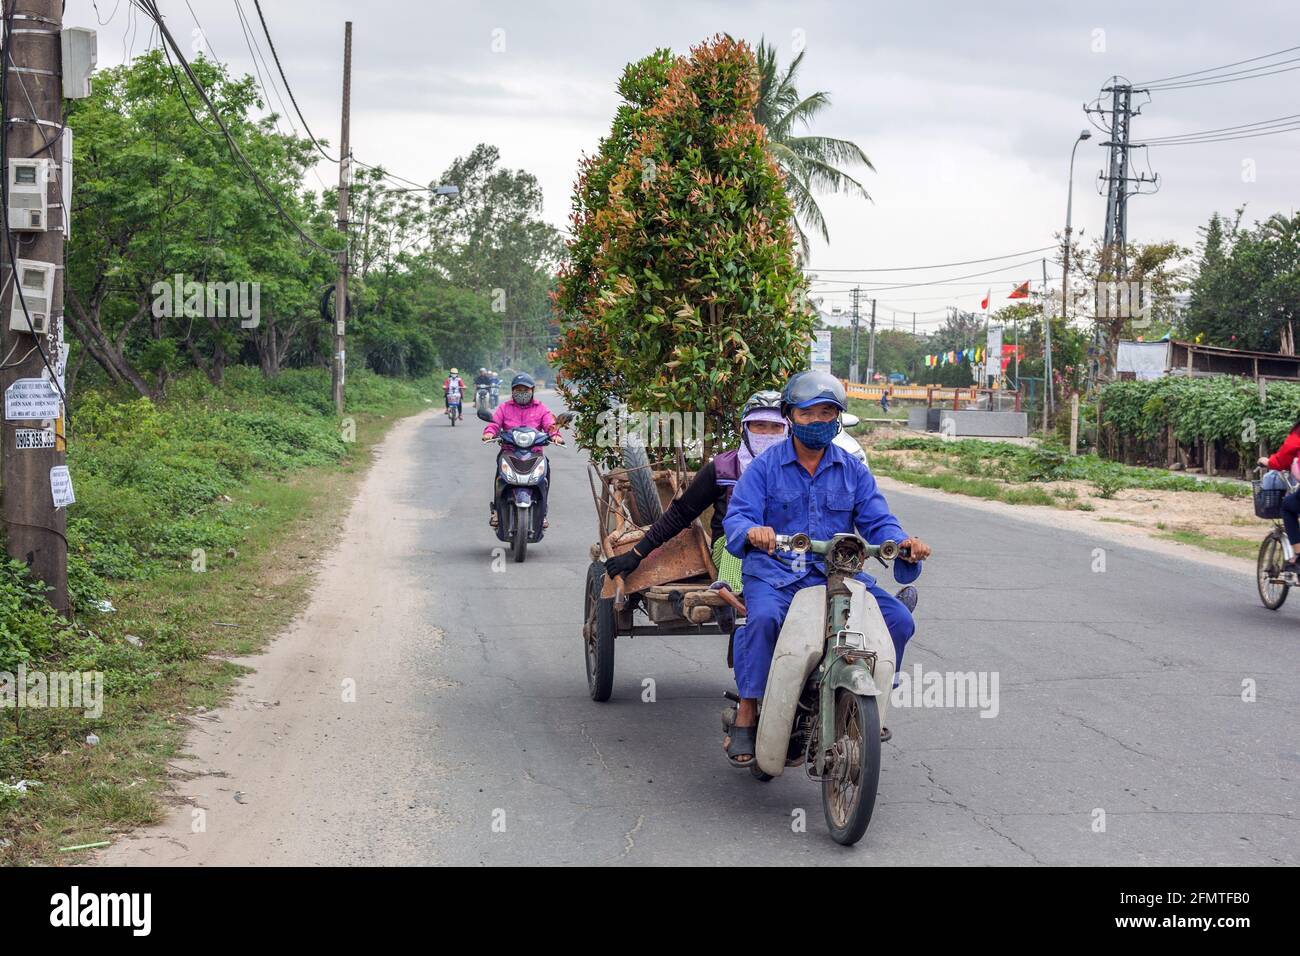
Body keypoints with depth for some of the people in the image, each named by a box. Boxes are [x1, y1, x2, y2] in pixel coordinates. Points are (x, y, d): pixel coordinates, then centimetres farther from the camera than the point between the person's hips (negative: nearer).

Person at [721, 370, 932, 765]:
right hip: (775, 572, -3)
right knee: (764, 618, -35)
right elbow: (737, 516, -7)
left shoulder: (853, 470, 12)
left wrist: (902, 541, -18)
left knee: (898, 619, -14)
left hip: (837, 571, 3)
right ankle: (746, 716, -24)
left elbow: (876, 520, 5)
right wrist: (752, 532, -33)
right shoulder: (765, 467, 3)